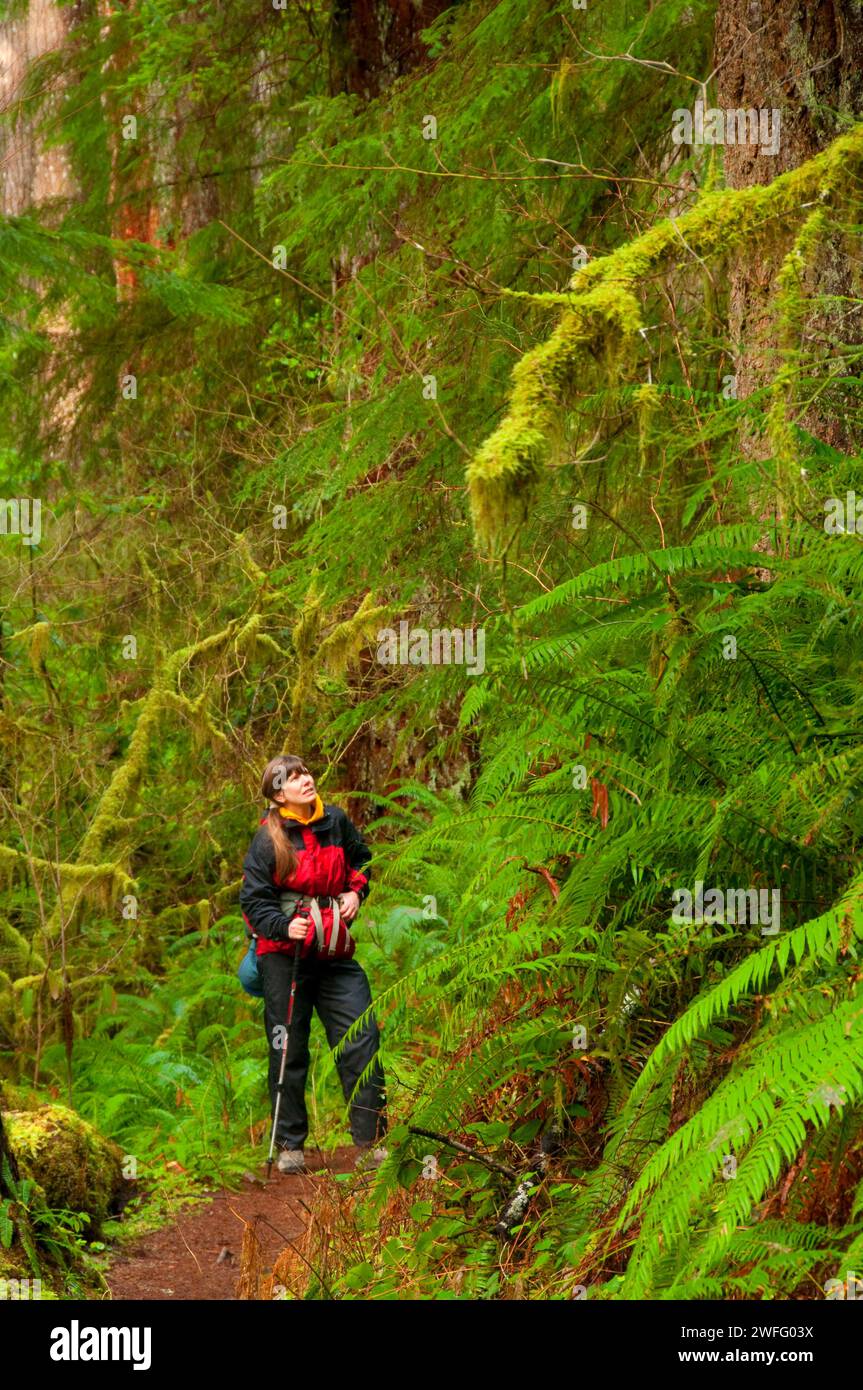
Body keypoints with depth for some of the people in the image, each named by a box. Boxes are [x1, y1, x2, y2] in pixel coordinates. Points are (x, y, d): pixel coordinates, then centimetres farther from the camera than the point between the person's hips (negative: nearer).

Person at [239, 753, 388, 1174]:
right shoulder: (268, 839, -8)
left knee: (362, 1038, -6)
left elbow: (361, 859, 23)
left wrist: (356, 891, 4)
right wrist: (285, 926, -23)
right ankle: (290, 1145, 15)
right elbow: (253, 900, -7)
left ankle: (370, 1142, 1)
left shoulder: (336, 821, 3)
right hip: (284, 954, -3)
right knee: (288, 1049, 3)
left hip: (334, 952, 3)